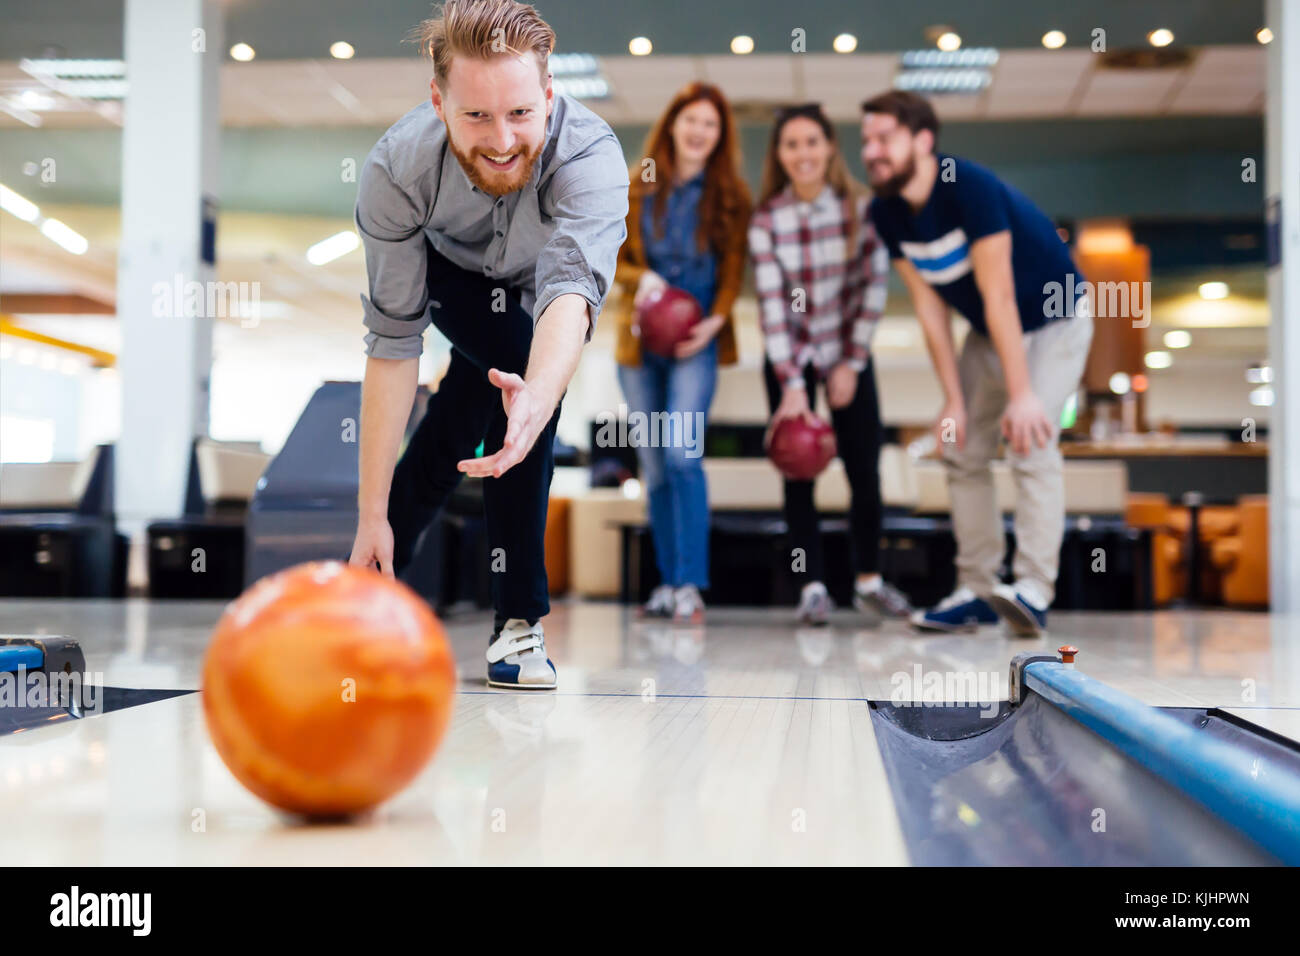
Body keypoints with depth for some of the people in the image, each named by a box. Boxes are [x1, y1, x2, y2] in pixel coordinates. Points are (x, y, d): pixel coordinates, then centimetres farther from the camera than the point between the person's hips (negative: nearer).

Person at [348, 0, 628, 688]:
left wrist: (537, 397, -78)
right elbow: (392, 346, -32)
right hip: (445, 265, -1)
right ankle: (519, 619, -18)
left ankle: (382, 576, 4)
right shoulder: (395, 170, -36)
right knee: (512, 358, -27)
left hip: (533, 277, 2)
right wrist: (371, 513, -33)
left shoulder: (591, 157, -41)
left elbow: (571, 292, -56)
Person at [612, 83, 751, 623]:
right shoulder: (637, 189, 9)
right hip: (640, 338, 3)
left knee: (682, 453, -19)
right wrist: (643, 279, -12)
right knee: (654, 468, 6)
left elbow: (733, 272, -1)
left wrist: (715, 321, -17)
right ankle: (667, 581, 15)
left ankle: (690, 584, -16)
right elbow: (615, 260, 10)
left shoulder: (730, 196, 3)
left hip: (696, 340, -3)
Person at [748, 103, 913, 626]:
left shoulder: (861, 207, -11)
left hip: (848, 352, 1)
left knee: (865, 471, 0)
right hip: (789, 355, 0)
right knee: (798, 473, -1)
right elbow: (772, 305, -17)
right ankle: (813, 586, 9)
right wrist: (792, 386, -23)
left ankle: (869, 580, 17)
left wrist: (852, 363, -10)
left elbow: (875, 286, -8)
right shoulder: (766, 220, -12)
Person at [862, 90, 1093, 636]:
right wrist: (953, 400, -10)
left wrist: (1022, 394, -31)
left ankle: (1034, 590, -23)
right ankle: (977, 592, 8)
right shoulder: (886, 213, -10)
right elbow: (929, 305, -7)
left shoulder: (970, 187, -31)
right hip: (988, 332, 7)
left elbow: (998, 296, -31)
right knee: (962, 451, 2)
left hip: (1054, 323, -7)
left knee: (1031, 441, -23)